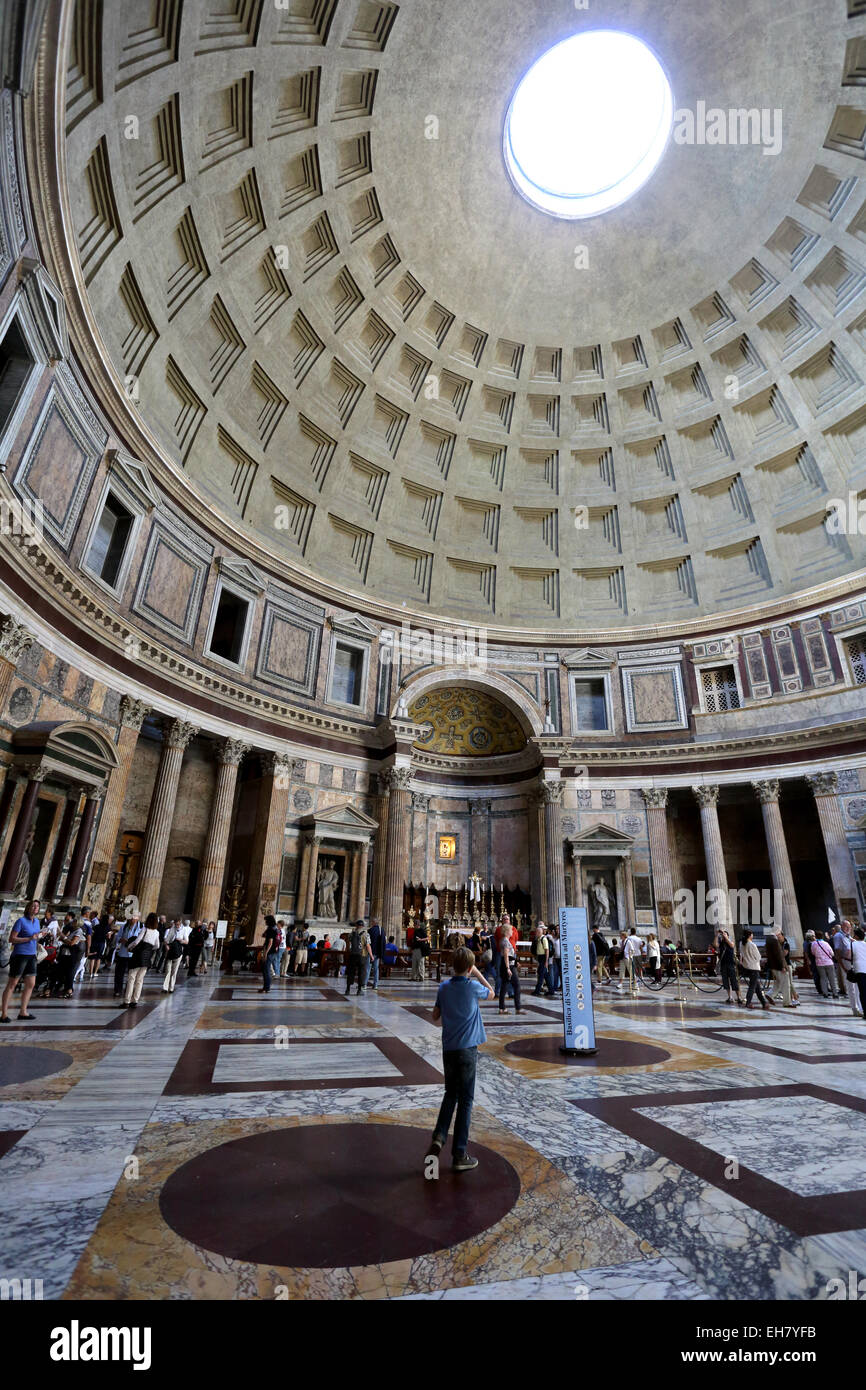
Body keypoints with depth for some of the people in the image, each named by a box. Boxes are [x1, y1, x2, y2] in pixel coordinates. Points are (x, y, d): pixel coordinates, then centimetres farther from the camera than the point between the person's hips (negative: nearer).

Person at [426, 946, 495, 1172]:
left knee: (450, 1094, 21)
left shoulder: (444, 987, 0)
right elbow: (491, 994, 8)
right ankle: (459, 1155, 12)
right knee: (465, 1100, 6)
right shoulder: (473, 987, -12)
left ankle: (438, 1137, 5)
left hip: (448, 1048, 4)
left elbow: (435, 1017, 8)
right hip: (468, 1048, -4)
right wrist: (478, 974, 12)